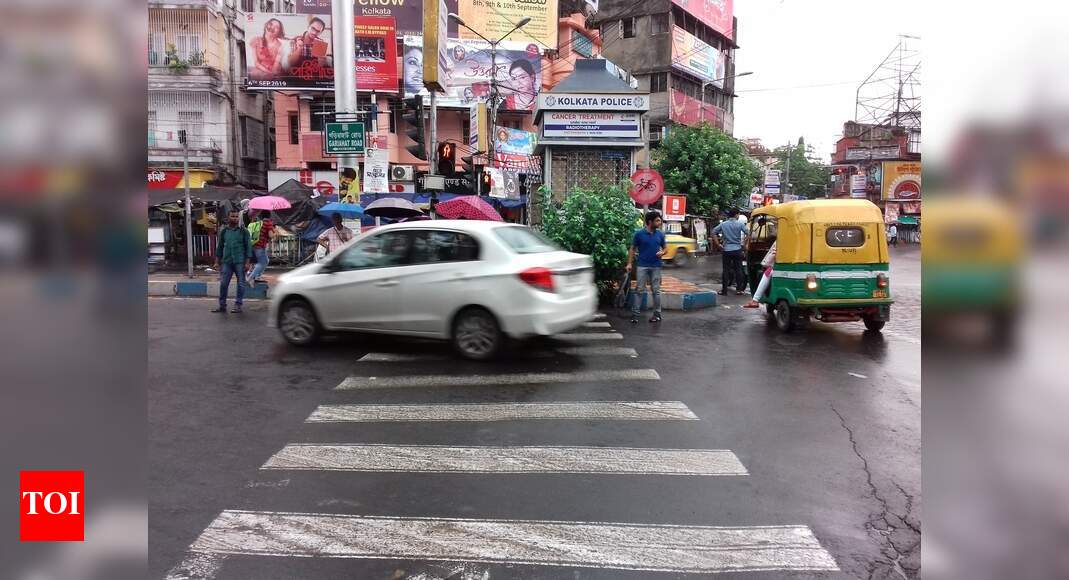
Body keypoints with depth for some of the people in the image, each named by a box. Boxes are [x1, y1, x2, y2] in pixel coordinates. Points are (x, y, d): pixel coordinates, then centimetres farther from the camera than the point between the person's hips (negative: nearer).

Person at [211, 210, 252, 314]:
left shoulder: (244, 231, 3)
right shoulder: (223, 232, 11)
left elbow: (248, 247, 1)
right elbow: (220, 247, 16)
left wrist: (247, 263, -6)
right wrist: (217, 262, 10)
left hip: (239, 262, -2)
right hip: (226, 262, 3)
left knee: (241, 284, -1)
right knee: (223, 284, 1)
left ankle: (238, 305, 7)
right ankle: (222, 305, 9)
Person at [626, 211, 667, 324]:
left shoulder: (660, 234, 4)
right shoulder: (639, 234, -4)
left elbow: (665, 247, 14)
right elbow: (632, 249, 2)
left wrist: (662, 252, -9)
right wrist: (629, 263, -6)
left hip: (656, 267, 2)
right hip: (642, 266, -2)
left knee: (656, 290, 8)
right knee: (639, 290, -3)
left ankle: (657, 314, 16)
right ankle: (635, 314, 0)